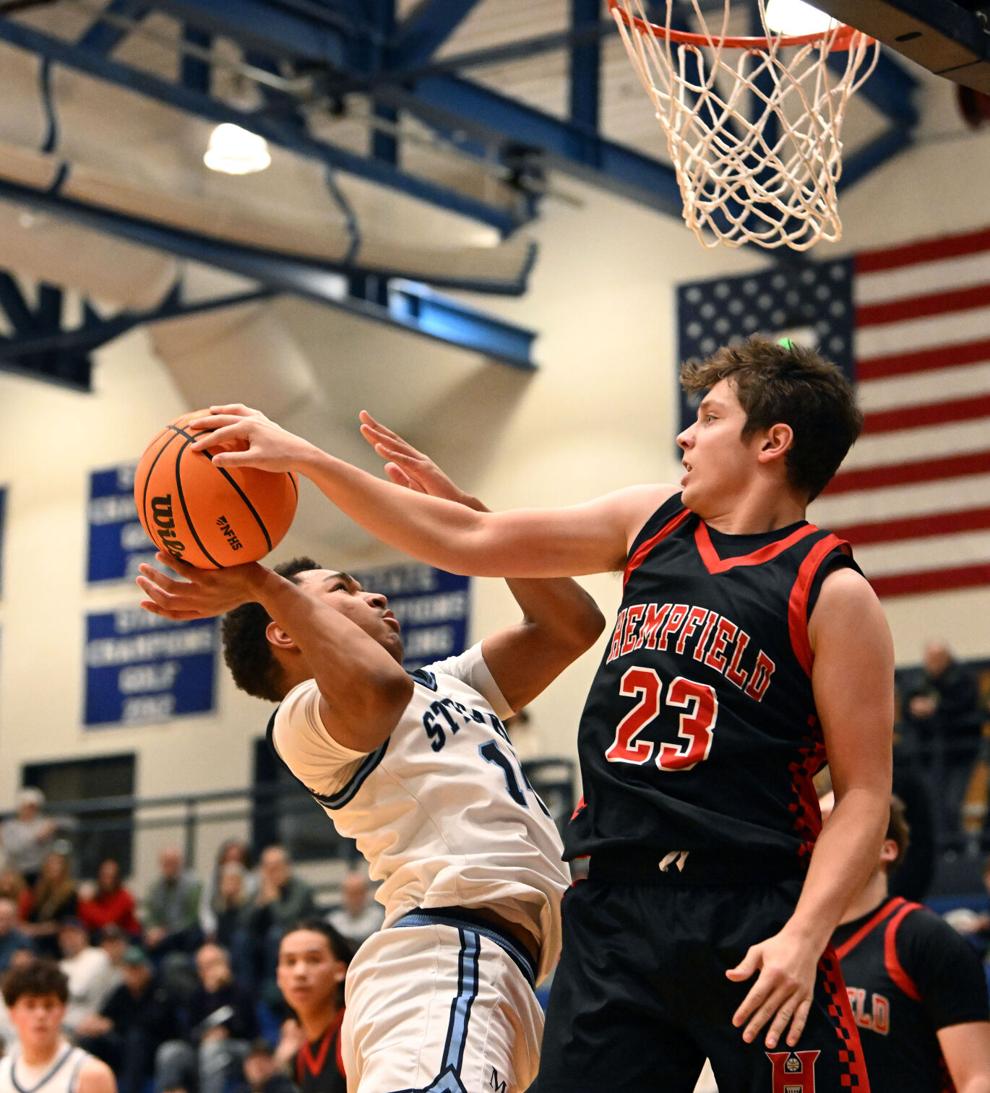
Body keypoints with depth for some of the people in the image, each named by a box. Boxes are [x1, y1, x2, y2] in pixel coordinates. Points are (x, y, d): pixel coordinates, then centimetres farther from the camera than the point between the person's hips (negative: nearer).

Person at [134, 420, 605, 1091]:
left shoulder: (449, 683, 32)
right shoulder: (304, 716, 4)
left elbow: (571, 624, 27)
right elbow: (380, 687, -20)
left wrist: (465, 511, 26)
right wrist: (265, 586, -8)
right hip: (448, 955, -9)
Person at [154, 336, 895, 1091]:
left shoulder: (832, 594, -4)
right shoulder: (652, 521, 13)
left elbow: (865, 793, -7)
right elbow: (468, 542, 15)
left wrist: (805, 936, -20)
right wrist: (306, 460, 11)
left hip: (751, 924, -5)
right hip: (614, 912, 5)